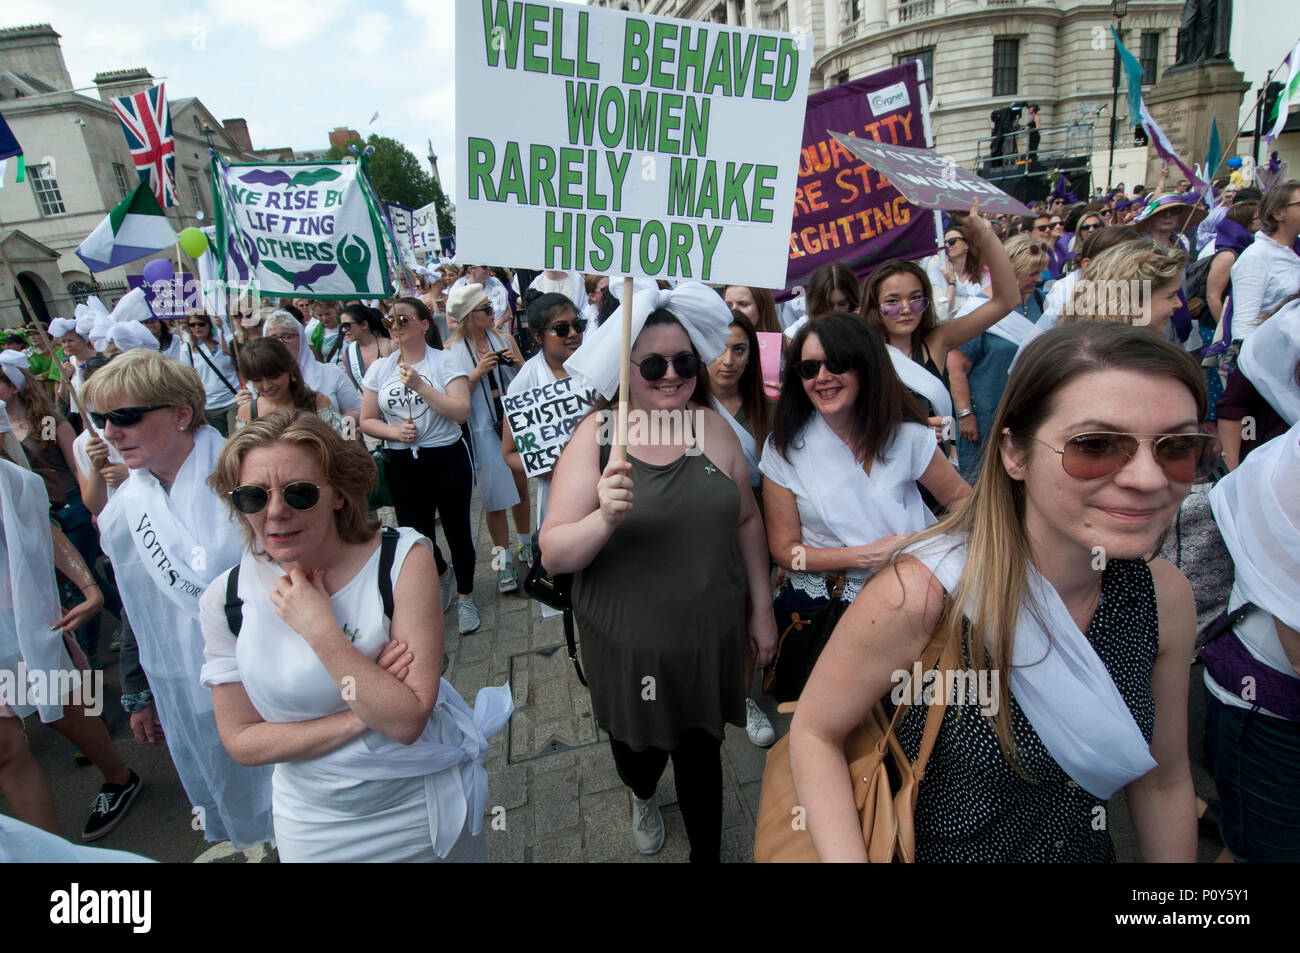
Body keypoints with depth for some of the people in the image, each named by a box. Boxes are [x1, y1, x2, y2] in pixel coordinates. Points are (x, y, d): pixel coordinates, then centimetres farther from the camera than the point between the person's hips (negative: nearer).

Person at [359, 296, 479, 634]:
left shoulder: (445, 362, -5)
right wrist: (393, 431, -12)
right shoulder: (380, 368, 6)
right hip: (403, 464, 4)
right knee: (415, 530, 10)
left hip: (447, 458, -3)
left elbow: (461, 412, -16)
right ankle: (441, 574, 43)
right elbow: (367, 421, 8)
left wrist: (419, 385, -22)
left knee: (457, 530, 4)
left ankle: (465, 597, 26)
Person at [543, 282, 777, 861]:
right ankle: (643, 795, 61)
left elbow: (746, 521, 4)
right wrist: (605, 518, -34)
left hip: (709, 639, 1)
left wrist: (761, 609, 6)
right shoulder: (596, 436, -12)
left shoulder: (713, 428, -5)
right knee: (637, 751, 23)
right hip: (626, 646, 0)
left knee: (700, 754, 18)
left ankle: (707, 853, 47)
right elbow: (553, 554, -15)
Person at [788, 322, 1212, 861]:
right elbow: (815, 731, -21)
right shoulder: (923, 593, -32)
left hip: (1087, 847, 4)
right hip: (941, 848, -3)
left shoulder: (1167, 597, -15)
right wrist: (849, 858, -30)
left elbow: (1164, 780, -3)